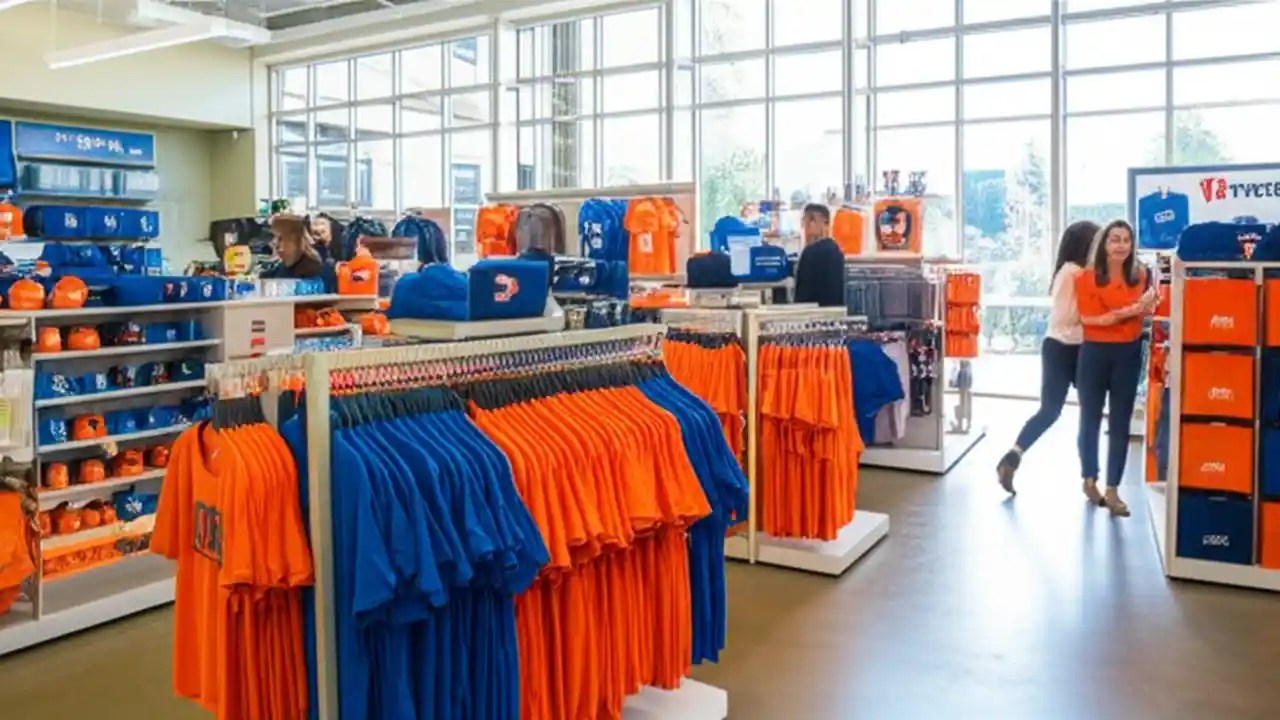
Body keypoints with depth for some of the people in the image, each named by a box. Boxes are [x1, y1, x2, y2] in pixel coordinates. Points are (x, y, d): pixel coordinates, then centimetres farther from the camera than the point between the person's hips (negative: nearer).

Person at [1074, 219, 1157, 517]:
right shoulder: (1086, 278, -7)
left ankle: (1112, 490, 10)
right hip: (1095, 353, -2)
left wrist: (1147, 308, -8)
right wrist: (1125, 313, -21)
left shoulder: (1141, 276, 3)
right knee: (1090, 419, 10)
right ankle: (1089, 480, 28)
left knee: (1120, 423, 4)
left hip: (1129, 354, 3)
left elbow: (1145, 314, 14)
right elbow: (1088, 319, -13)